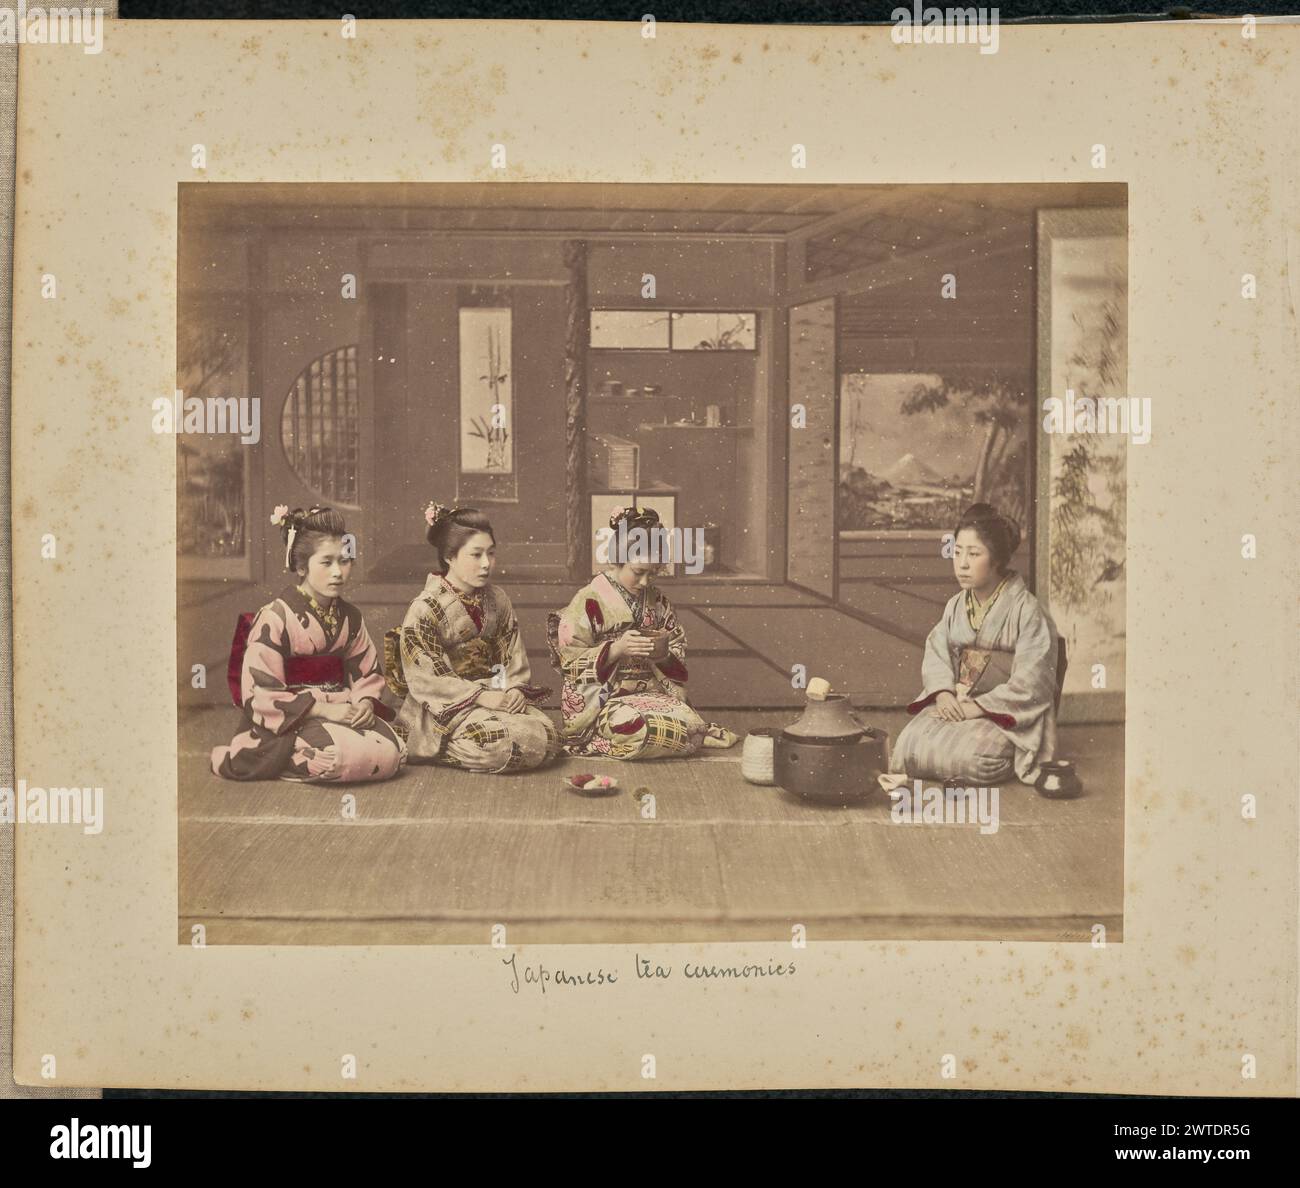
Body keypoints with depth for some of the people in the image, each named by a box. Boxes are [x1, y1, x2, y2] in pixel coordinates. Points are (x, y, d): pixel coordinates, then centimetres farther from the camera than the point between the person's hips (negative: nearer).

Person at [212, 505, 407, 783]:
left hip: (341, 710, 7)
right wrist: (322, 710, -20)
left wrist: (365, 702, -8)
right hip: (292, 720, -6)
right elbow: (261, 694, -14)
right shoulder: (274, 618, -10)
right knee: (350, 754, -33)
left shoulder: (350, 617, 10)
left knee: (392, 752, -19)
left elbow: (368, 673, 16)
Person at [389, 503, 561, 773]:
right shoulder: (425, 610, -12)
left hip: (491, 695, 7)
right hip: (443, 710, -6)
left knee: (546, 734, -17)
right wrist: (481, 697, -22)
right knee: (501, 740, -31)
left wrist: (515, 690, -10)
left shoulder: (496, 600, 8)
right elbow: (426, 680, -15)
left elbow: (513, 657, 11)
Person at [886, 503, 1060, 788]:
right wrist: (943, 692, -14)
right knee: (909, 745, -22)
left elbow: (1030, 682, -13)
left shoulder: (1026, 610, -9)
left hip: (1006, 715, -4)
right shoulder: (956, 606, 10)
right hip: (953, 704, 4)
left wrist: (980, 707, -18)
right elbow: (935, 652, 7)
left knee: (968, 754, -31)